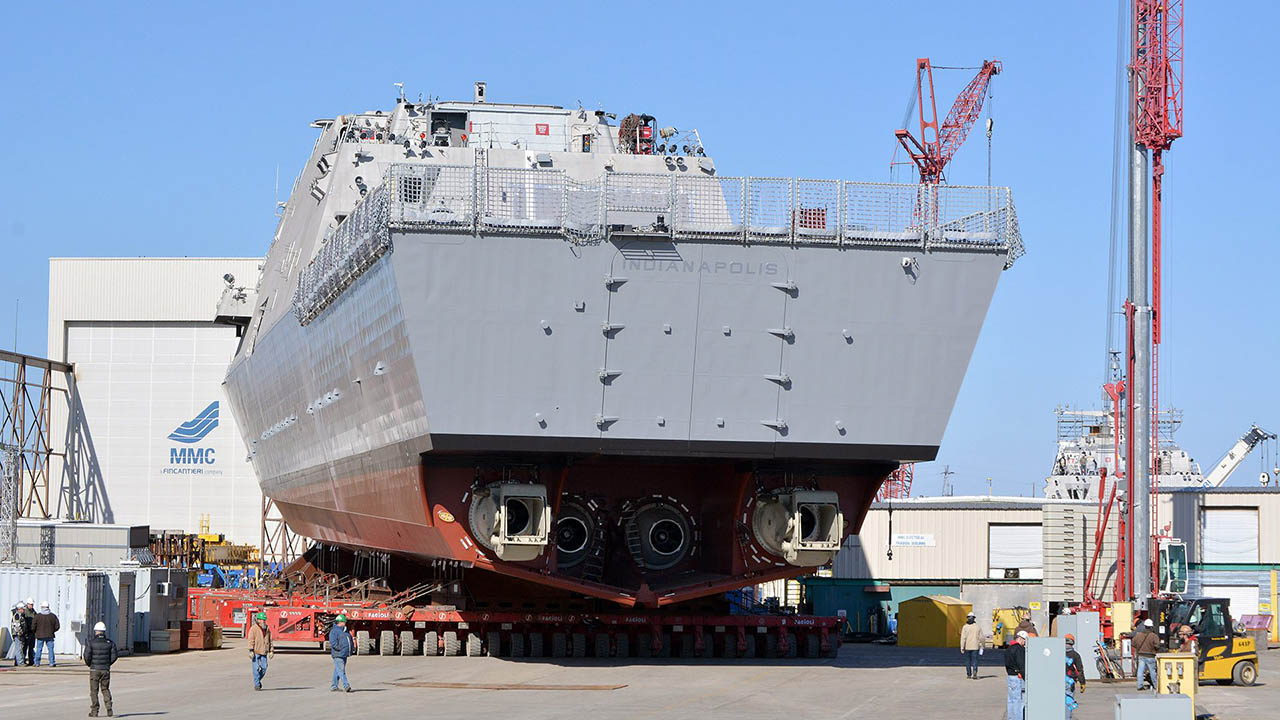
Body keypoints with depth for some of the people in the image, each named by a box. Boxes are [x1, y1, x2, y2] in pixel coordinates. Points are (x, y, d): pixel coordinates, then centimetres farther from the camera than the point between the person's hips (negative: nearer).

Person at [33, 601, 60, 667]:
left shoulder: (38, 616, -7)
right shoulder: (52, 616, -1)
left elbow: (33, 627, -6)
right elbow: (57, 626, 2)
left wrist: (34, 632, 15)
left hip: (40, 635, -1)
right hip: (49, 636, 1)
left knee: (39, 649, 7)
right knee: (50, 649, 4)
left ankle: (37, 663, 7)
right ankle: (52, 663, 0)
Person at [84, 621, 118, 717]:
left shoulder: (90, 642, -8)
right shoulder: (109, 642, 1)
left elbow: (87, 656, -13)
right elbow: (114, 656, -1)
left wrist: (89, 664, 7)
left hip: (94, 669, -3)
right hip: (106, 670, 3)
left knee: (94, 690, 6)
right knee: (105, 689, 13)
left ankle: (94, 711, 5)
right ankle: (108, 707, -4)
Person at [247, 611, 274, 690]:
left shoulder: (267, 629, 13)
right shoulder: (253, 629, -4)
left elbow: (270, 640, 18)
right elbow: (251, 640, -10)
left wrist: (271, 651, 13)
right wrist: (251, 651, -17)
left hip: (264, 652, 5)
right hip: (256, 652, -5)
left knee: (264, 668, 1)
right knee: (256, 668, -4)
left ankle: (258, 680, 26)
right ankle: (256, 684, 3)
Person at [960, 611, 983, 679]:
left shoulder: (965, 627, -5)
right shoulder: (978, 627, 1)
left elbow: (963, 638, -9)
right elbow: (980, 638, 2)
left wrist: (962, 647, -7)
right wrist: (981, 646, 13)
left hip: (967, 647, -1)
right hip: (975, 647, 1)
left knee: (967, 660, 11)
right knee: (974, 660, 2)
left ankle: (969, 674, 14)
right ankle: (974, 671, -21)